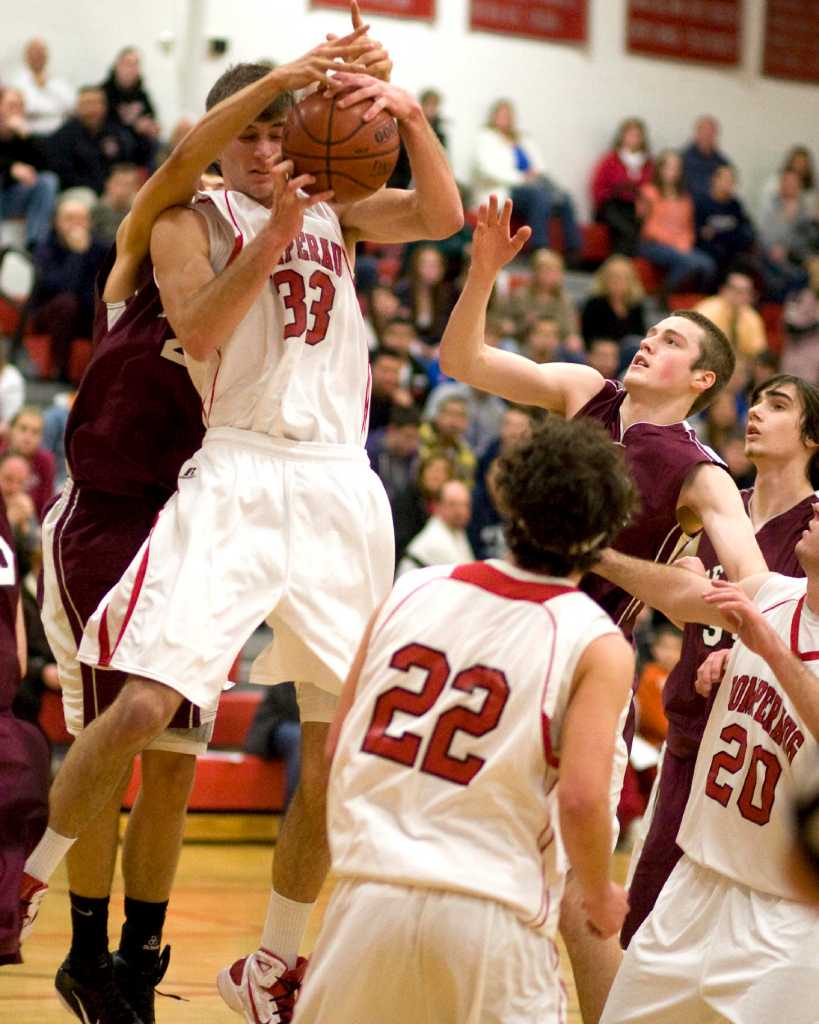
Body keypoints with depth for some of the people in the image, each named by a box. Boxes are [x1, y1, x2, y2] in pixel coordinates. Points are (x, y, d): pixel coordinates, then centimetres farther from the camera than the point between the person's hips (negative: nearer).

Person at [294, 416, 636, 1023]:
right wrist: (601, 898, 5)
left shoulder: (413, 592, 9)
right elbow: (581, 798, -13)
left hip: (372, 893, 4)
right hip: (491, 915, -4)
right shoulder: (598, 646, -4)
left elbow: (335, 749, 12)